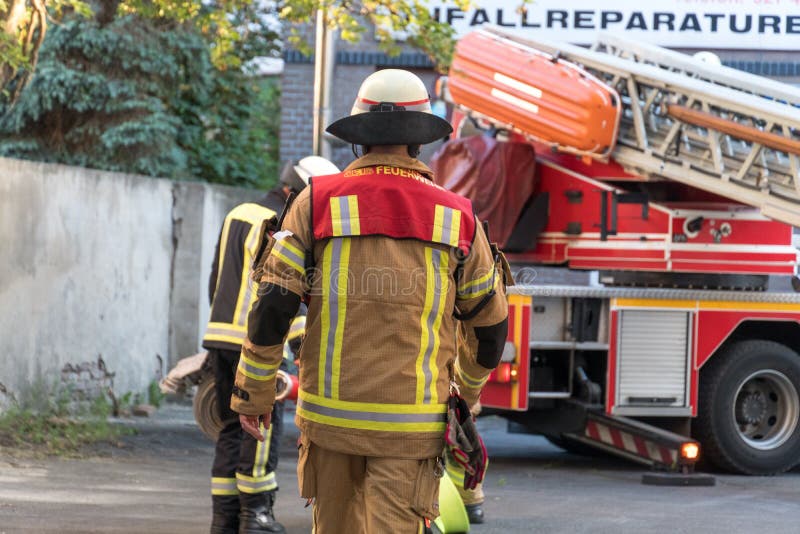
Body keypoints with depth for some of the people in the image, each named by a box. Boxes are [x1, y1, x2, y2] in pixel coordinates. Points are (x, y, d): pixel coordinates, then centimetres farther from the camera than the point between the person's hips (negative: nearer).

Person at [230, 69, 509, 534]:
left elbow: (272, 307, -5)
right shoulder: (456, 219, 0)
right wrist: (469, 384, 31)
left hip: (330, 410, 1)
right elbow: (491, 324, 12)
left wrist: (254, 390, 7)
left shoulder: (318, 203, -2)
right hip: (410, 422, -1)